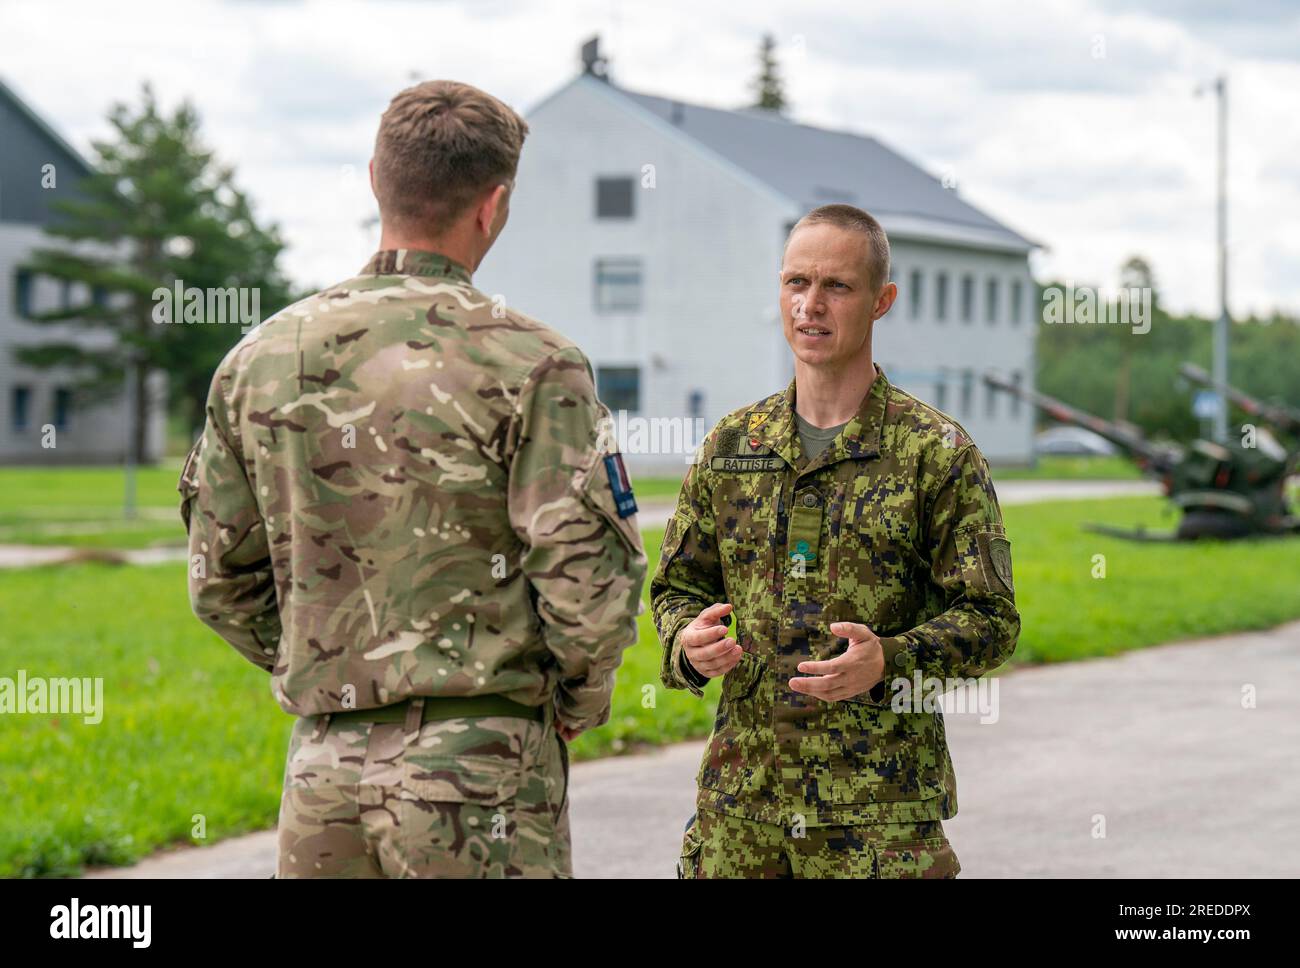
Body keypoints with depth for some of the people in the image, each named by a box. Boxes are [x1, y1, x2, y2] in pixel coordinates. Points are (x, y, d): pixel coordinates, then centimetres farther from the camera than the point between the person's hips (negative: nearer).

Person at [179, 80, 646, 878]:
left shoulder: (260, 360, 5)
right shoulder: (530, 364, -9)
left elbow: (222, 579, 11)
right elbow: (589, 580, -13)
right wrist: (578, 701, 4)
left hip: (323, 761, 5)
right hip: (479, 760, -4)